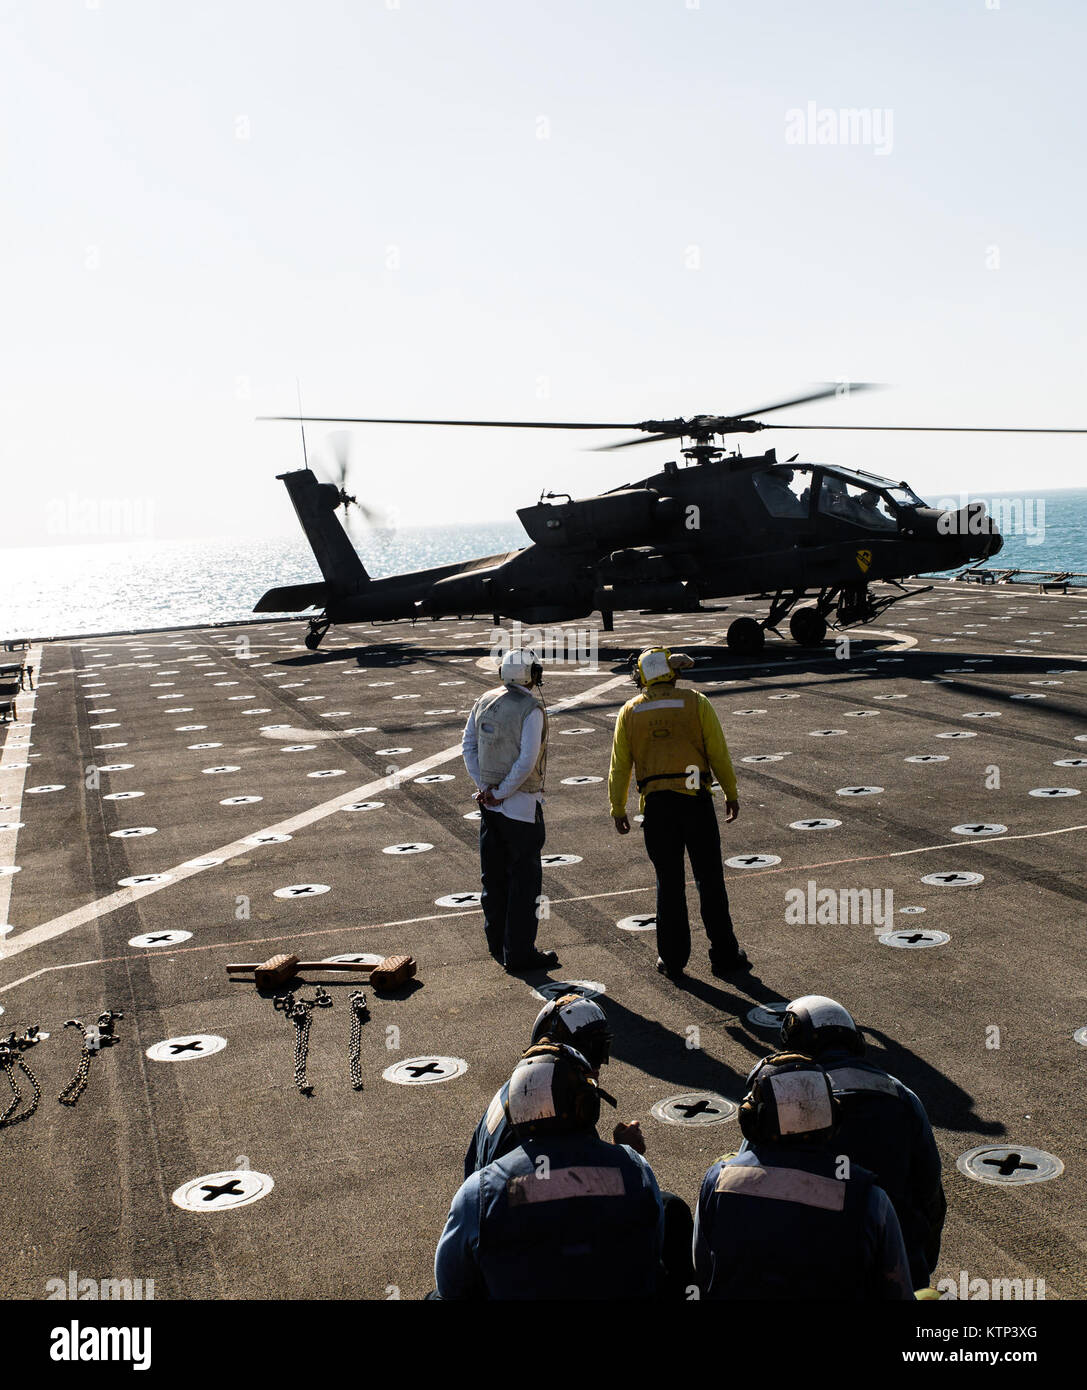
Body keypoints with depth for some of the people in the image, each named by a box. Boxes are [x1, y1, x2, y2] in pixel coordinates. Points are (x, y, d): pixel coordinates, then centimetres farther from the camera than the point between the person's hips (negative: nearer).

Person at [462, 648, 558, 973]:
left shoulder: (484, 701, 5)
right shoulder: (532, 709, -15)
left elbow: (468, 745, 6)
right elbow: (527, 760, -21)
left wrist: (485, 787, 2)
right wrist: (500, 793, -11)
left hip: (489, 803, 7)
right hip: (521, 805, -7)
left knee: (494, 876, 15)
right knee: (524, 879, 1)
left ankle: (498, 946, 25)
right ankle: (519, 954, 6)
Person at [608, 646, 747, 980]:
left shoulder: (630, 712, 5)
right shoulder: (696, 703, 0)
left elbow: (619, 766, 6)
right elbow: (718, 753, 0)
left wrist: (617, 809, 14)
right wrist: (731, 794, 9)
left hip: (656, 803, 2)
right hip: (695, 801, -1)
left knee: (669, 883, 9)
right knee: (710, 880, 7)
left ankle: (672, 960, 13)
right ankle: (724, 955, 13)